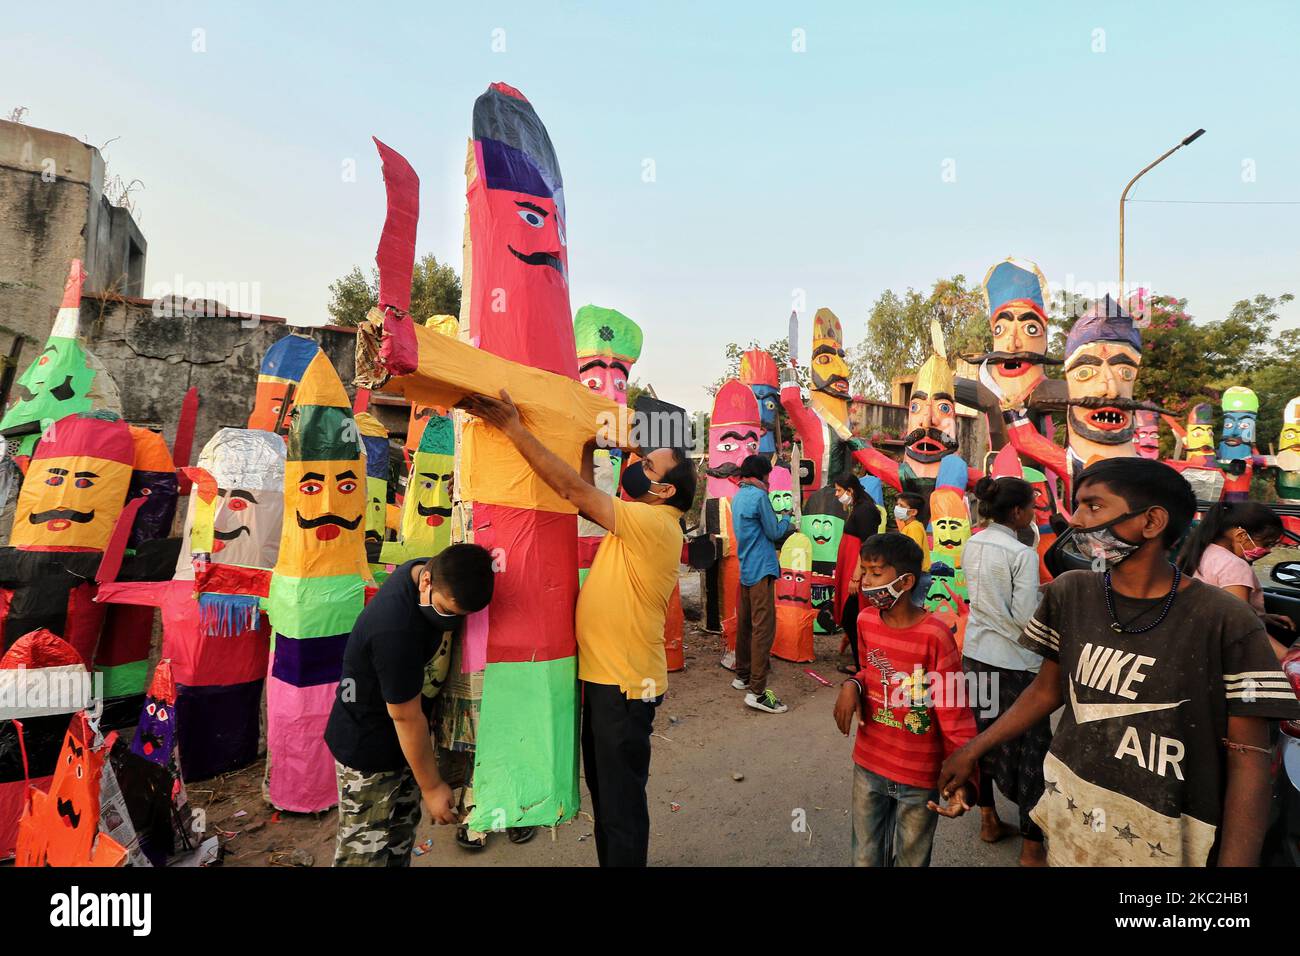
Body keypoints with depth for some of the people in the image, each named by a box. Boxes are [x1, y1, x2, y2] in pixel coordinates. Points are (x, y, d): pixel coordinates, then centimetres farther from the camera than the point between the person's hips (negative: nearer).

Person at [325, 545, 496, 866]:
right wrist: (432, 786, -12)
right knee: (366, 851, 4)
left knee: (401, 839, 19)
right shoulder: (396, 630, -35)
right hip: (367, 747, -8)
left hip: (403, 741, 8)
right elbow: (406, 716, -24)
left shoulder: (432, 570, -12)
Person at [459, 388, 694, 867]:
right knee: (603, 789, 24)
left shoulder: (654, 522, -21)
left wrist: (513, 429, -22)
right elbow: (582, 494, 7)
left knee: (620, 798, 8)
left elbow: (575, 491, -24)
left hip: (625, 685, -9)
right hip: (603, 675, 10)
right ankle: (609, 860, 42)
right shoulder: (638, 519, 8)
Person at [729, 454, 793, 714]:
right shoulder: (759, 496, -13)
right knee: (764, 627, -9)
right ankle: (757, 691, -11)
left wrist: (779, 524, 16)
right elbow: (774, 532, -8)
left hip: (745, 569, 9)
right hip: (761, 569, -9)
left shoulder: (738, 496, 13)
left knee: (745, 624, 16)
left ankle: (742, 675, 27)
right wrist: (786, 521, 11)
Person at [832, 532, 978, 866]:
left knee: (912, 860, 18)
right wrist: (853, 685, -9)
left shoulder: (935, 636, -22)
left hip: (919, 778, -4)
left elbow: (955, 714, -16)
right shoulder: (865, 620, -6)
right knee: (866, 858, 20)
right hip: (868, 766, 4)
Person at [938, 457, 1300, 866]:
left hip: (1166, 842, -3)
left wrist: (1235, 861, -18)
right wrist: (973, 750, 6)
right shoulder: (1069, 594, -5)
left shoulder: (1224, 623, -16)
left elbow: (1248, 756, -12)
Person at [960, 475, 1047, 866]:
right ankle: (1031, 845, 16)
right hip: (1014, 661, -7)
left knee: (982, 734, 18)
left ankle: (989, 820, 34)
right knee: (1032, 746, 7)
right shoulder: (1023, 554, -18)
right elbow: (1025, 617, -20)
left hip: (976, 653, 7)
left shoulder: (972, 545, 3)